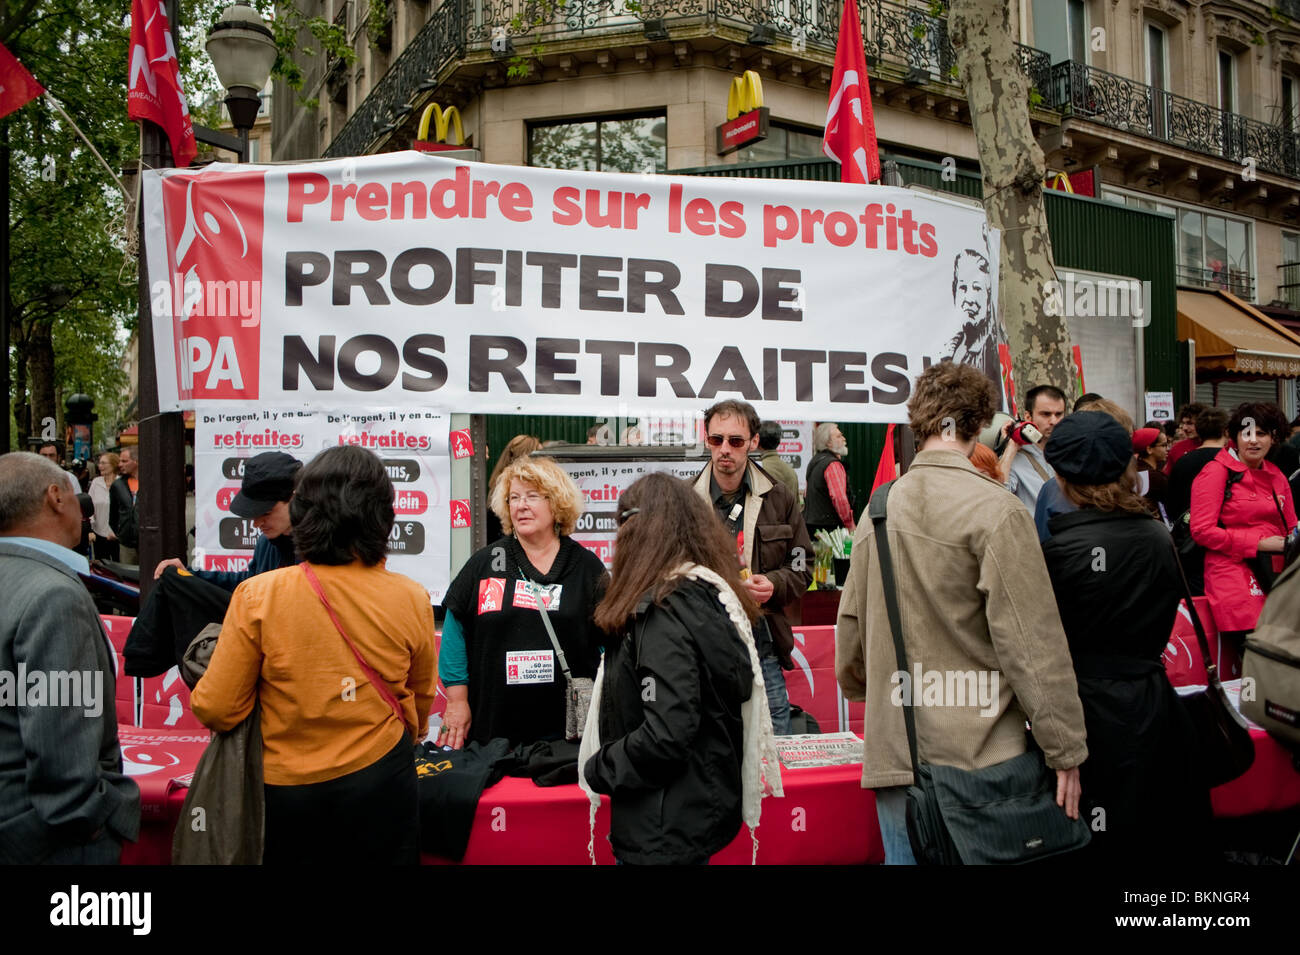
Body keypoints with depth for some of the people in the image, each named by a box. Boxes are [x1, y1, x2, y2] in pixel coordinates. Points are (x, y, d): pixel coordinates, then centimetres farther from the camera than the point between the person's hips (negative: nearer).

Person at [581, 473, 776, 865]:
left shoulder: (665, 612, -22)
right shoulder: (714, 597, 5)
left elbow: (666, 735, -27)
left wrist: (597, 770, -12)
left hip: (666, 831, -9)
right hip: (704, 806, 9)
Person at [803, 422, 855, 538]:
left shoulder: (814, 461, 16)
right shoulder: (833, 464, -14)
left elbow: (807, 495, 23)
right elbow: (839, 498, -23)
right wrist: (850, 525, -13)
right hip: (829, 527, -9)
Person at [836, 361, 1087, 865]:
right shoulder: (995, 509, -12)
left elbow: (851, 626, 11)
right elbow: (1032, 640, -14)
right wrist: (1065, 749, -7)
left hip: (894, 752, 5)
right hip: (980, 750, -5)